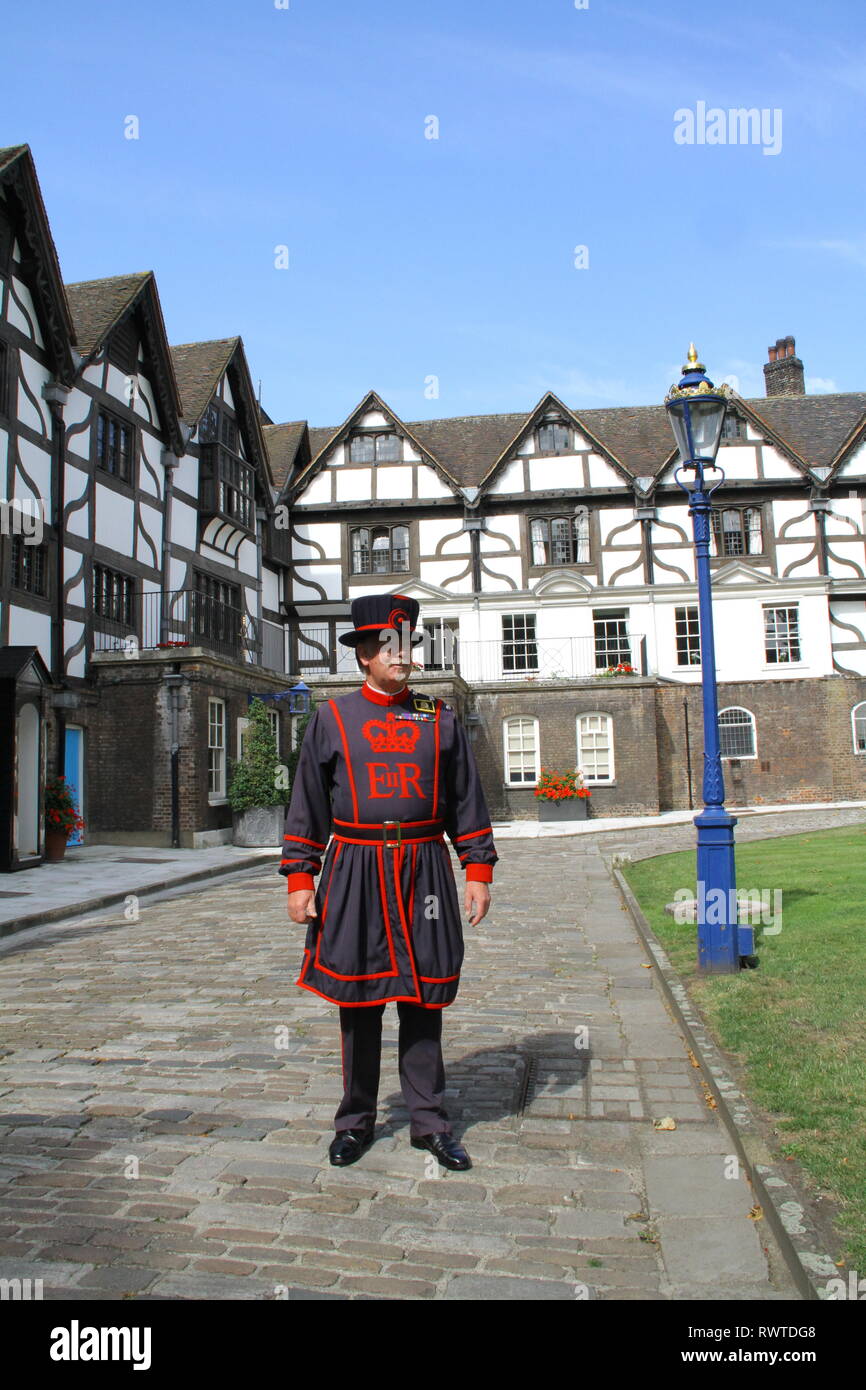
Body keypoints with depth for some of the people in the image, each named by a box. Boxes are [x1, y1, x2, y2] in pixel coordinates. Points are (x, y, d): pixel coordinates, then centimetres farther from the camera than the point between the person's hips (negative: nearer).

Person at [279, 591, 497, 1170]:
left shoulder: (440, 719, 7)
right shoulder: (332, 718, 3)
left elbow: (468, 802, 9)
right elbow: (308, 804, 4)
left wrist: (479, 871, 3)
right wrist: (300, 878, -1)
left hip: (424, 873, 1)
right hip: (355, 874, -1)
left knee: (423, 999, 8)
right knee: (359, 1001, 8)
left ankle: (430, 1122, 21)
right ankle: (356, 1123, 24)